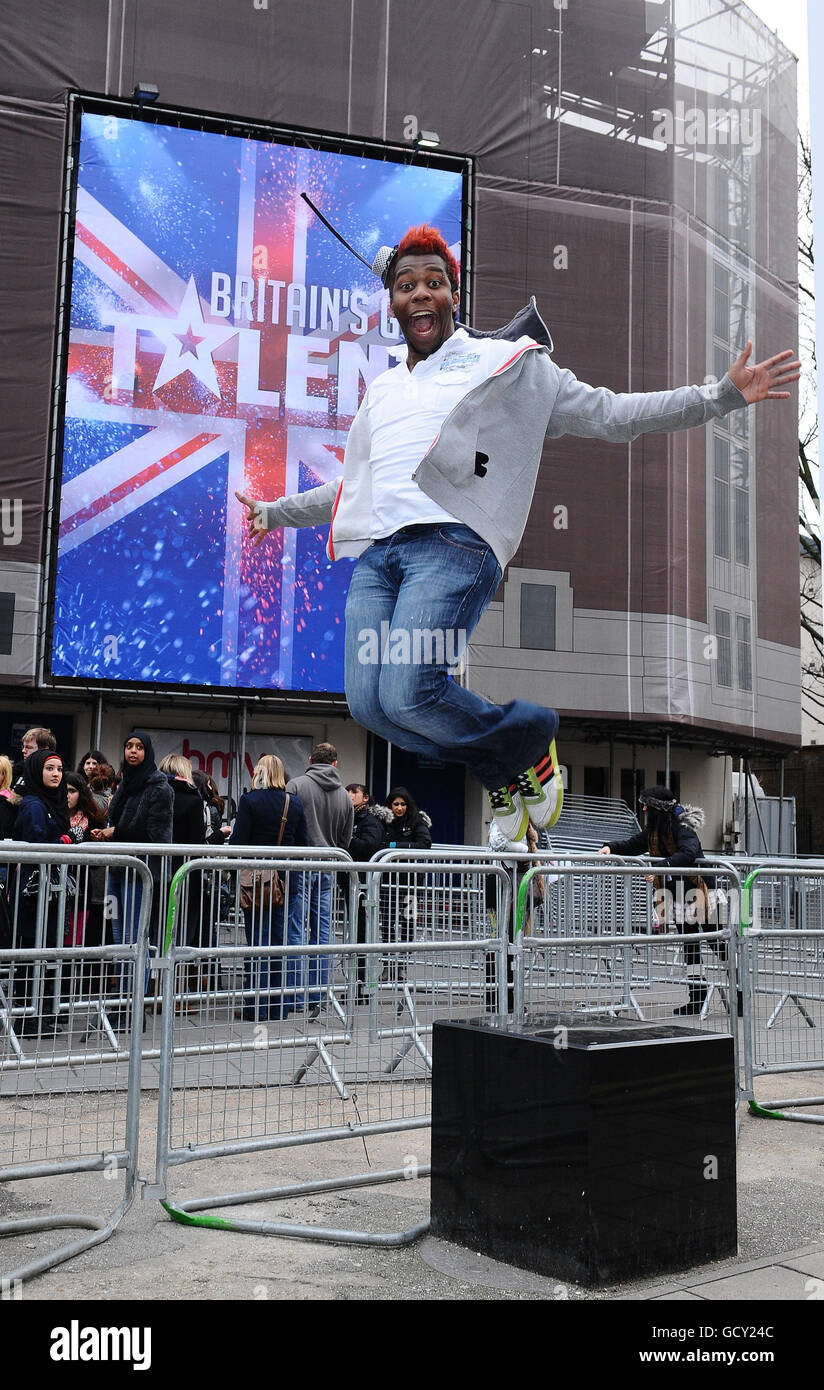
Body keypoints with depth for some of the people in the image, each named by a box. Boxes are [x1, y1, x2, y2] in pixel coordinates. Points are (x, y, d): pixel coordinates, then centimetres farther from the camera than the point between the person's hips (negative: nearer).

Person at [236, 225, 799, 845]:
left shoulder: (505, 362, 14)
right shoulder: (381, 390, 29)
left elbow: (609, 413, 11)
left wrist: (723, 395, 4)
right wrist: (277, 512, 39)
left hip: (452, 539, -6)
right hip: (375, 552, 6)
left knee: (408, 694, -25)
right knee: (370, 705, -11)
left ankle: (530, 741, 4)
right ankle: (501, 771, 13)